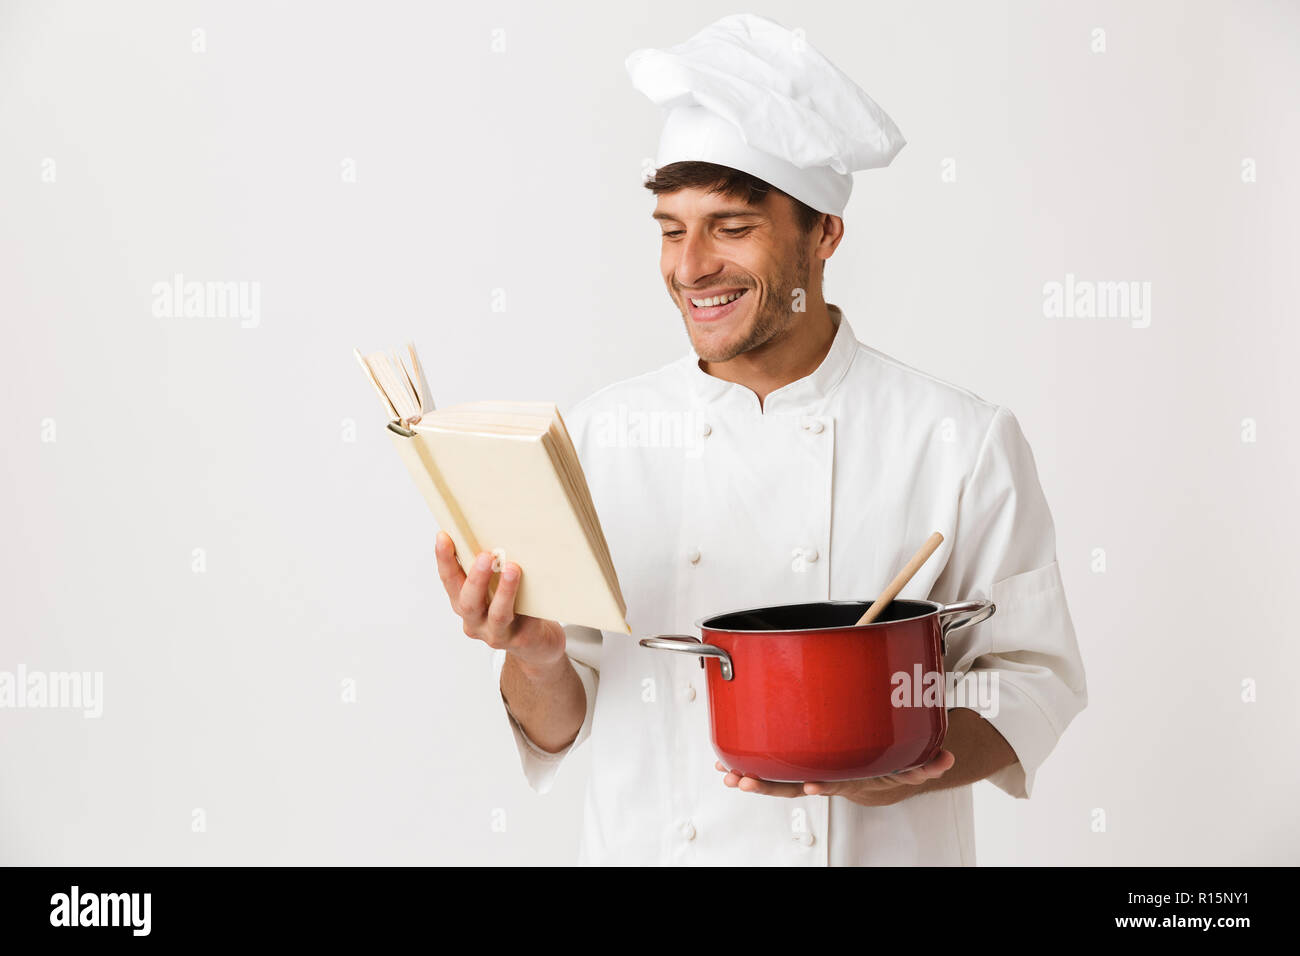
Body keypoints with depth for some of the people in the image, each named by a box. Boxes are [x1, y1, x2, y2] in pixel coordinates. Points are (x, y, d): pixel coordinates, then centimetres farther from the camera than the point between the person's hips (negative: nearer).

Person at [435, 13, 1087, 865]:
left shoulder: (962, 443, -9)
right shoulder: (600, 434, -5)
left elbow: (1036, 677, -5)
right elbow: (558, 726, -1)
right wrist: (533, 657, -21)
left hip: (881, 851, -1)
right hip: (646, 847, 2)